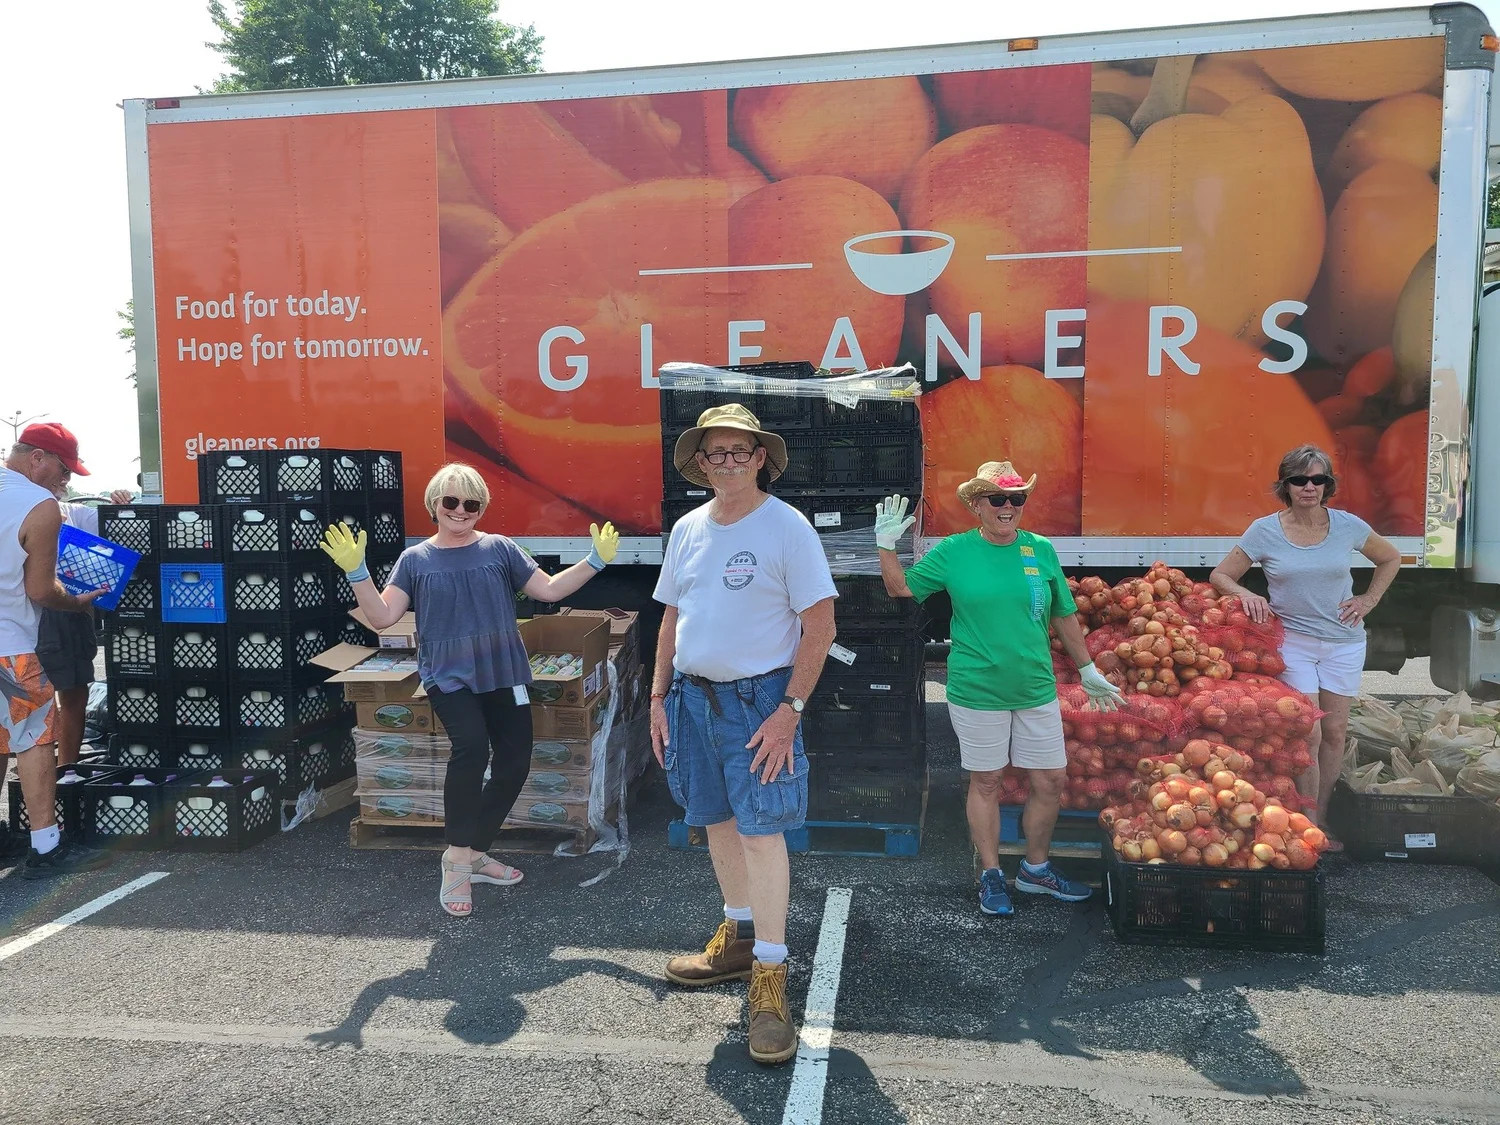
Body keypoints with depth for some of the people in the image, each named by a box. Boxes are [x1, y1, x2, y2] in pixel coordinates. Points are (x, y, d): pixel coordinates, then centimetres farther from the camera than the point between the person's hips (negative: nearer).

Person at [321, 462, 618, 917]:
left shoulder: (500, 550, 5)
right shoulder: (415, 560, 4)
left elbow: (549, 590, 5)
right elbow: (382, 616, -2)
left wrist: (595, 561, -6)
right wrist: (357, 572, -15)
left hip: (502, 674, 3)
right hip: (449, 676, -3)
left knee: (514, 764, 2)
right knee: (471, 745, -28)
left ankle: (473, 853, 22)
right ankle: (458, 859, -12)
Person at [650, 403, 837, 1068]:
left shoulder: (786, 527, -10)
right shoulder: (687, 529, 8)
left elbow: (820, 625, -12)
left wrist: (790, 710, -17)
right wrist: (659, 696, 9)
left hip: (758, 697, -6)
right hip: (692, 694, 6)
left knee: (761, 832, -7)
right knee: (717, 822, 16)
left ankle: (769, 976, 4)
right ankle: (738, 937, 35)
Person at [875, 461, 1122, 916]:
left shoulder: (1040, 550, 2)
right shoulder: (953, 551, -4)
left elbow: (1064, 616, 11)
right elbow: (900, 589, 5)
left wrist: (1089, 671, 17)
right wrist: (887, 545, -9)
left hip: (1036, 690, 3)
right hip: (977, 691, -3)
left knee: (1051, 781, 8)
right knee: (985, 783, 9)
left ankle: (1035, 869, 30)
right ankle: (991, 876, 26)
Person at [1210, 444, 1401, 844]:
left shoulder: (1347, 525, -2)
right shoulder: (1265, 530, -7)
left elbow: (1390, 559, 17)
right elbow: (1220, 575, 0)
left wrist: (1369, 600, 6)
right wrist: (1245, 594, -19)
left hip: (1343, 642, 3)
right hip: (1292, 641, -3)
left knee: (1334, 732, 6)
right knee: (1308, 734, -8)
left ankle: (1322, 818, 20)